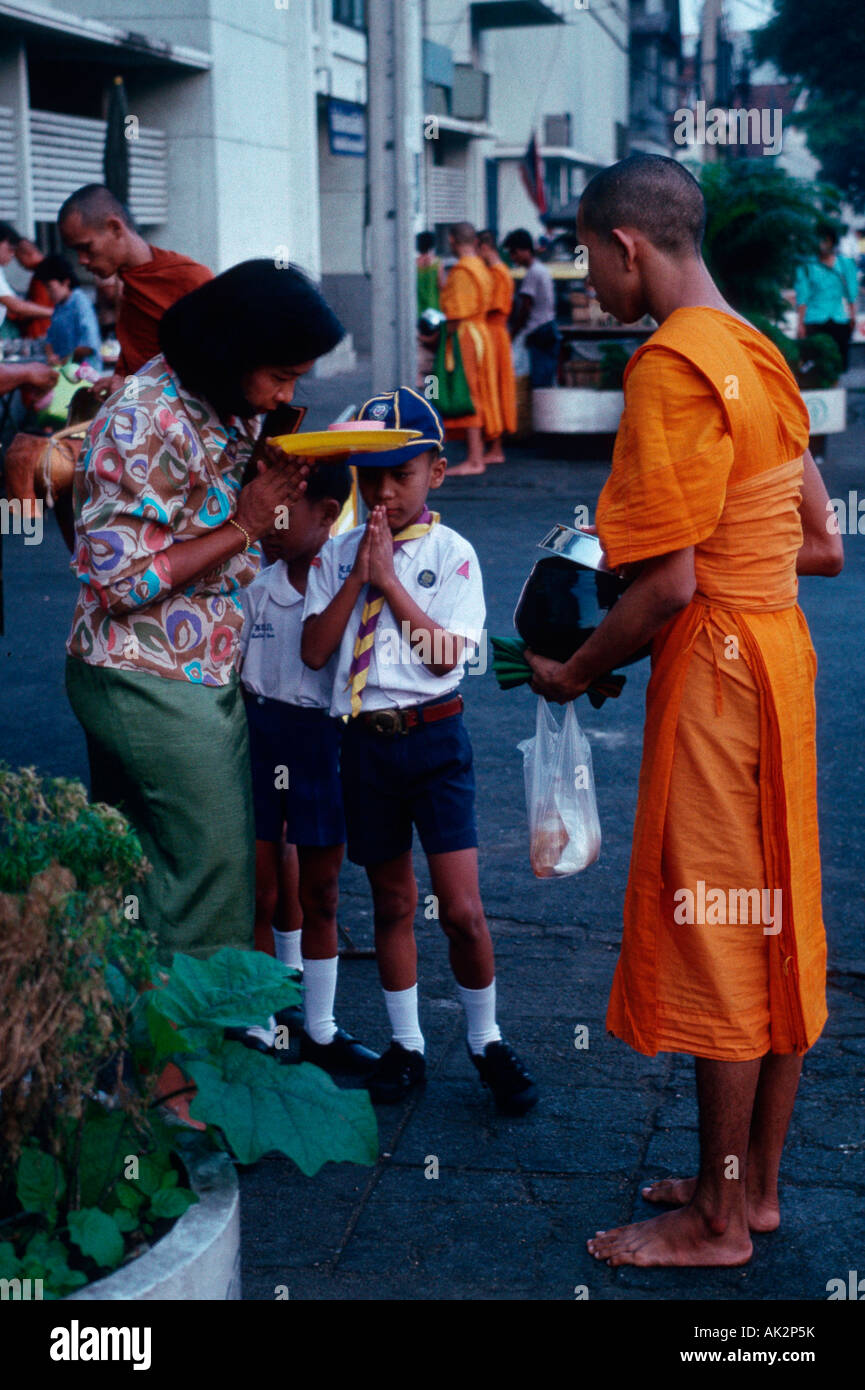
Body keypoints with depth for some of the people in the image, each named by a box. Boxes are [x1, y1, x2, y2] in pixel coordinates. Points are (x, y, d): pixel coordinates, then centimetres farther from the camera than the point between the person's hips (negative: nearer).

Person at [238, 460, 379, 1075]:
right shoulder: (256, 587, 2)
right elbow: (232, 673, 8)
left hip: (324, 740, -2)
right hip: (258, 736, 2)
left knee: (320, 895, 12)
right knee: (263, 894, 7)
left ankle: (319, 1029, 27)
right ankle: (261, 1027, 20)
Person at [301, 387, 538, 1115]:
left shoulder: (452, 553, -4)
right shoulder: (340, 554, 5)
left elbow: (445, 653, -14)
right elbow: (314, 650, -4)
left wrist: (388, 580, -13)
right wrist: (358, 577, -10)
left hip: (434, 737, -3)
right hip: (365, 738, 3)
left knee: (461, 908, -4)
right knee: (392, 902, 14)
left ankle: (486, 1041, 18)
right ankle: (406, 1044, 28)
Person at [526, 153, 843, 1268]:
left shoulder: (671, 367, -17)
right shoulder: (756, 354, 11)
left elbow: (669, 588, -20)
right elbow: (823, 548, 14)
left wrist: (573, 673, -4)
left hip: (715, 667, -9)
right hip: (778, 647, 9)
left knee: (715, 935, 1)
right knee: (774, 924, 14)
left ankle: (720, 1218, 15)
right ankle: (757, 1182, 28)